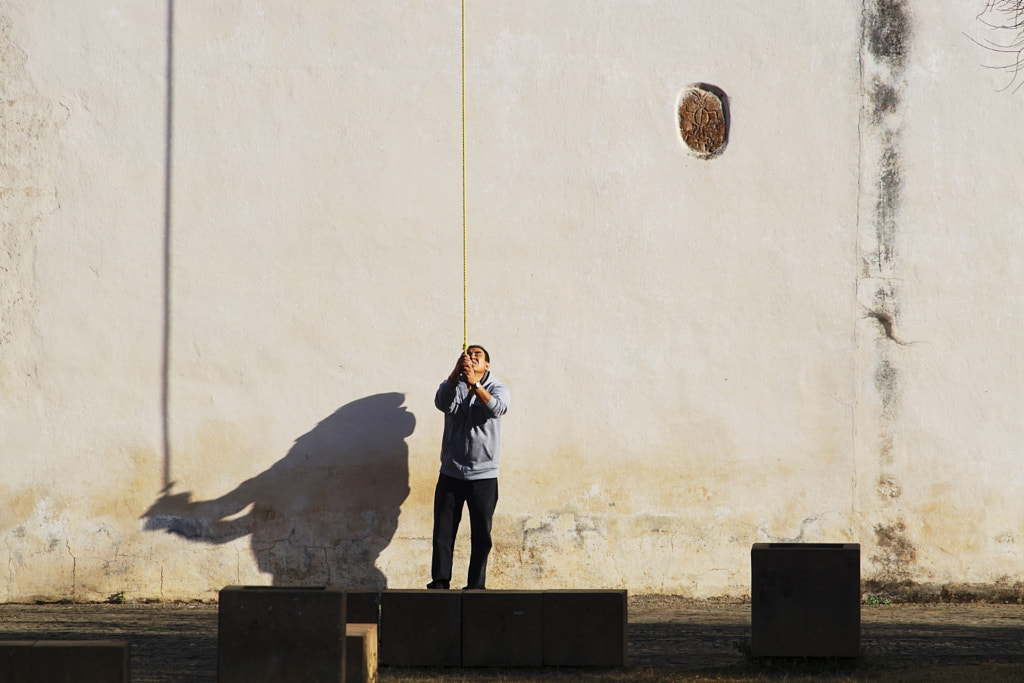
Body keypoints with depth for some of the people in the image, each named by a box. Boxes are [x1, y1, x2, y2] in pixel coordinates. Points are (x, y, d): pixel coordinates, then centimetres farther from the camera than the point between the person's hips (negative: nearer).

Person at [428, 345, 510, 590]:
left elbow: (497, 408, -20)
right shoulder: (453, 386, 8)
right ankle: (439, 584, 6)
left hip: (484, 477, -1)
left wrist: (475, 384, -34)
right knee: (443, 534, 1)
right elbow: (442, 403, -16)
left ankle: (476, 586, 7)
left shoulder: (497, 388, 4)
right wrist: (456, 373, -32)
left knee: (481, 537, 1)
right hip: (451, 475, 1)